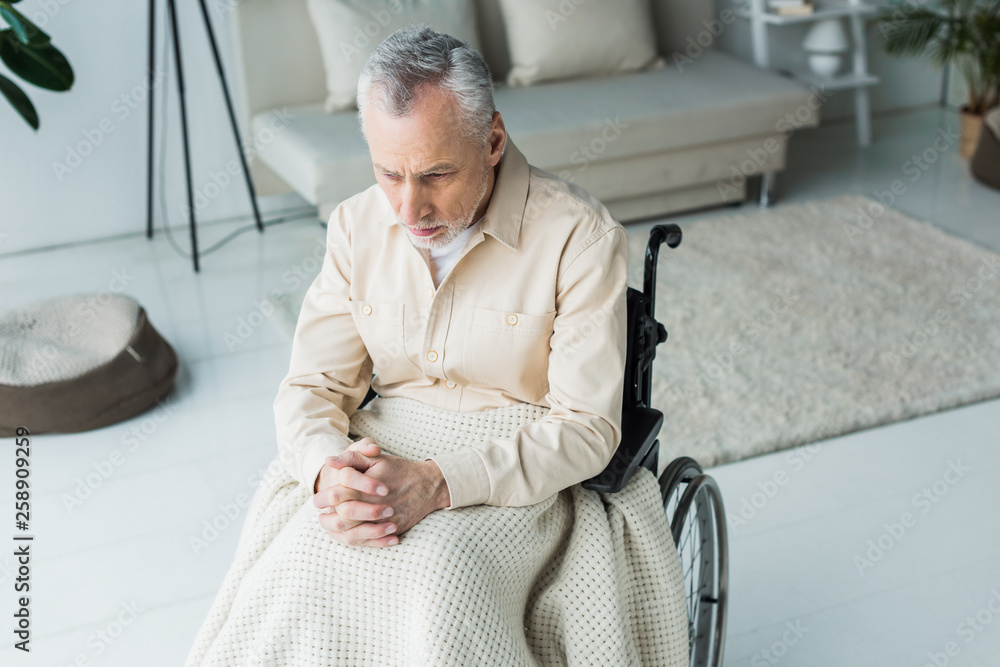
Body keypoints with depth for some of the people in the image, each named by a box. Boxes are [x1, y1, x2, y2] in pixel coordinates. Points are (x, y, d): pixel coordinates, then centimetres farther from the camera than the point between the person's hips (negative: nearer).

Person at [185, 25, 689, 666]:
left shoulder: (581, 236, -13)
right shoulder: (357, 225, 1)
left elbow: (587, 427, -14)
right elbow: (313, 385, 3)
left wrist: (439, 483, -27)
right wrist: (328, 472, -21)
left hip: (527, 473, -3)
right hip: (382, 452, 4)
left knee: (436, 583, -33)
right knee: (295, 575, -25)